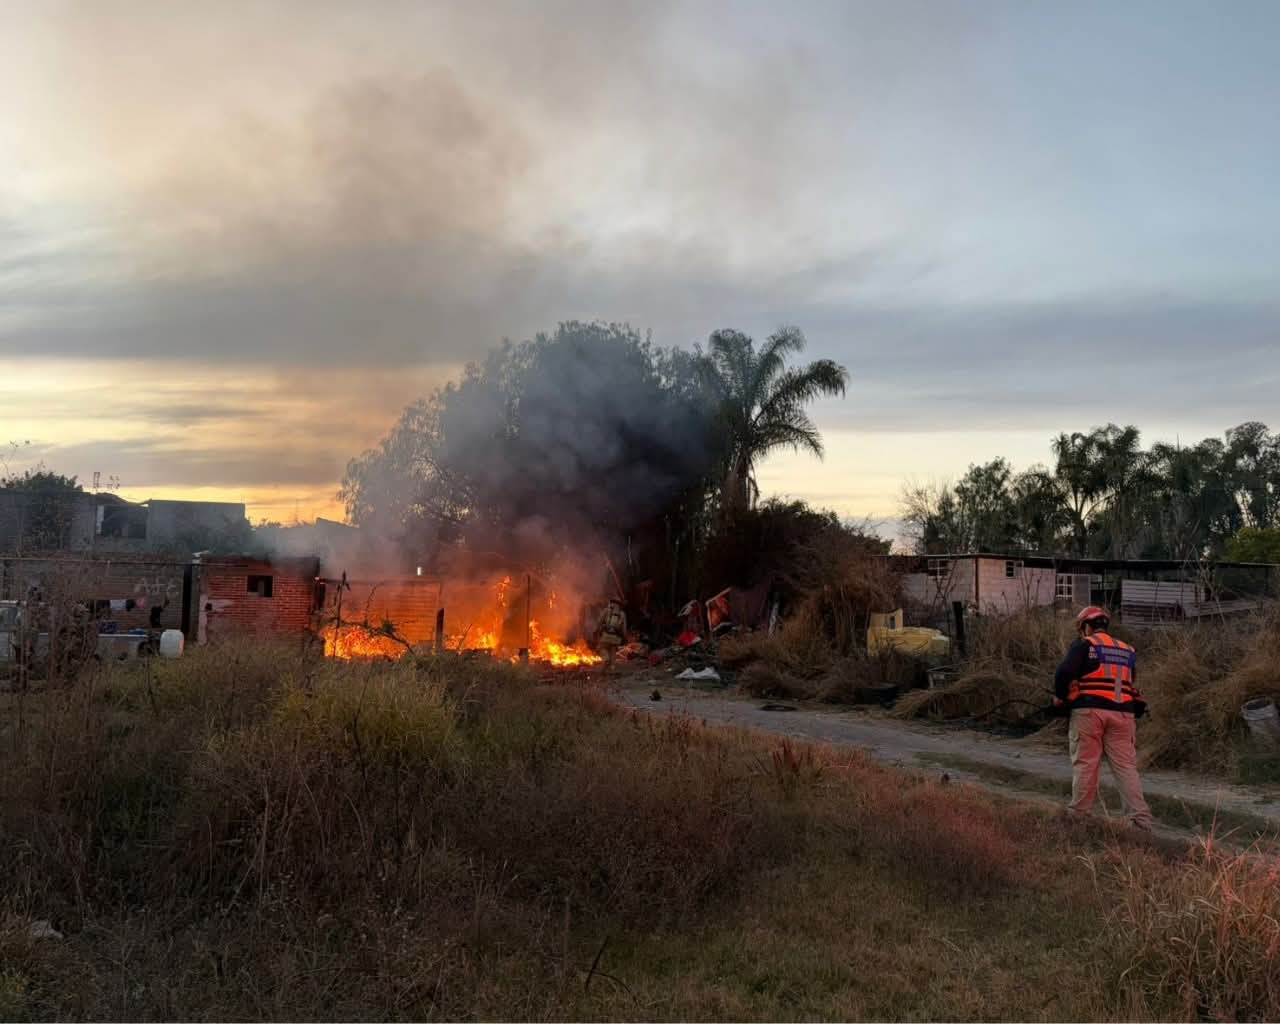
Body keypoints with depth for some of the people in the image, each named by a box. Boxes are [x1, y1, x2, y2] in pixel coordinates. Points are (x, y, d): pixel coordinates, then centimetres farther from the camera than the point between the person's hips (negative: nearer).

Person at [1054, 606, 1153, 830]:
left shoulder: (1084, 645, 3)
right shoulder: (1127, 650, 20)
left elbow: (1065, 672, -11)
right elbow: (1133, 686, 19)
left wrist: (1060, 696, 4)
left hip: (1089, 710, -4)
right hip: (1123, 714, 4)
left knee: (1085, 764, 2)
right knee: (1126, 767, 5)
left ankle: (1079, 813, 6)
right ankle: (1140, 818, -1)